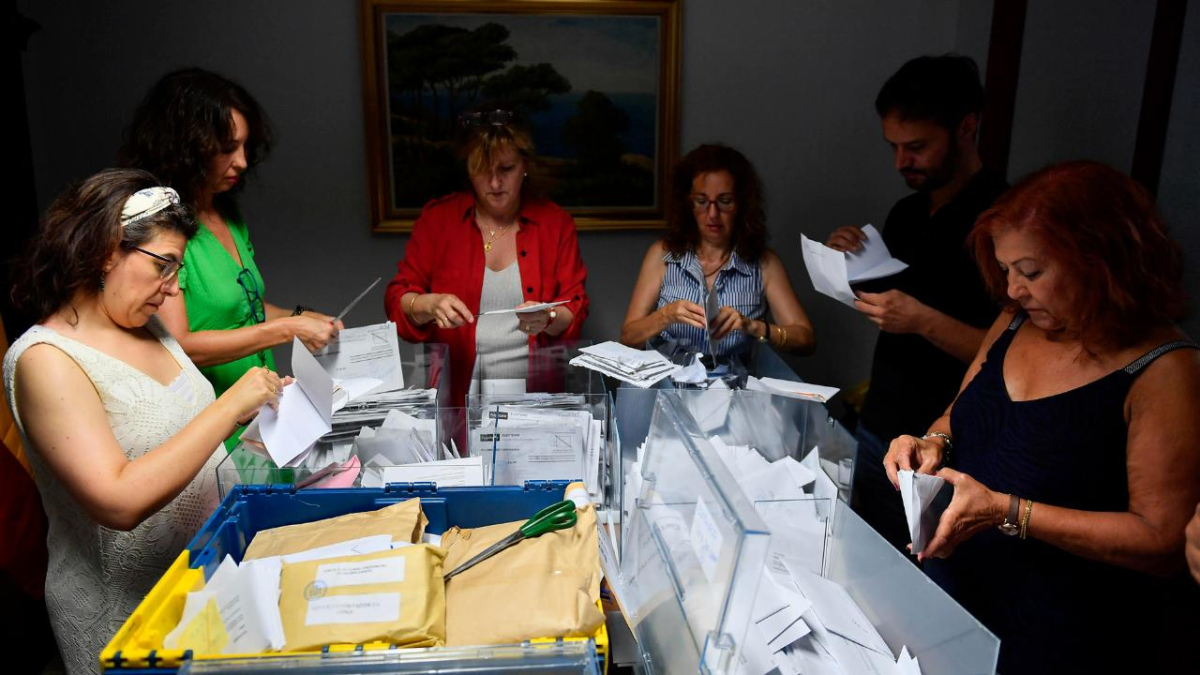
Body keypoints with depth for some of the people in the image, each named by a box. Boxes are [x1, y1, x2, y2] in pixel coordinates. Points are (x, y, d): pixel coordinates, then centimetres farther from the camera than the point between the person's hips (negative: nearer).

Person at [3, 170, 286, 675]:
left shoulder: (146, 326, 2)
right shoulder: (46, 360, -21)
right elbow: (118, 502, -30)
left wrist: (260, 410, -4)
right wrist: (229, 407, -29)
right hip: (125, 609, -7)